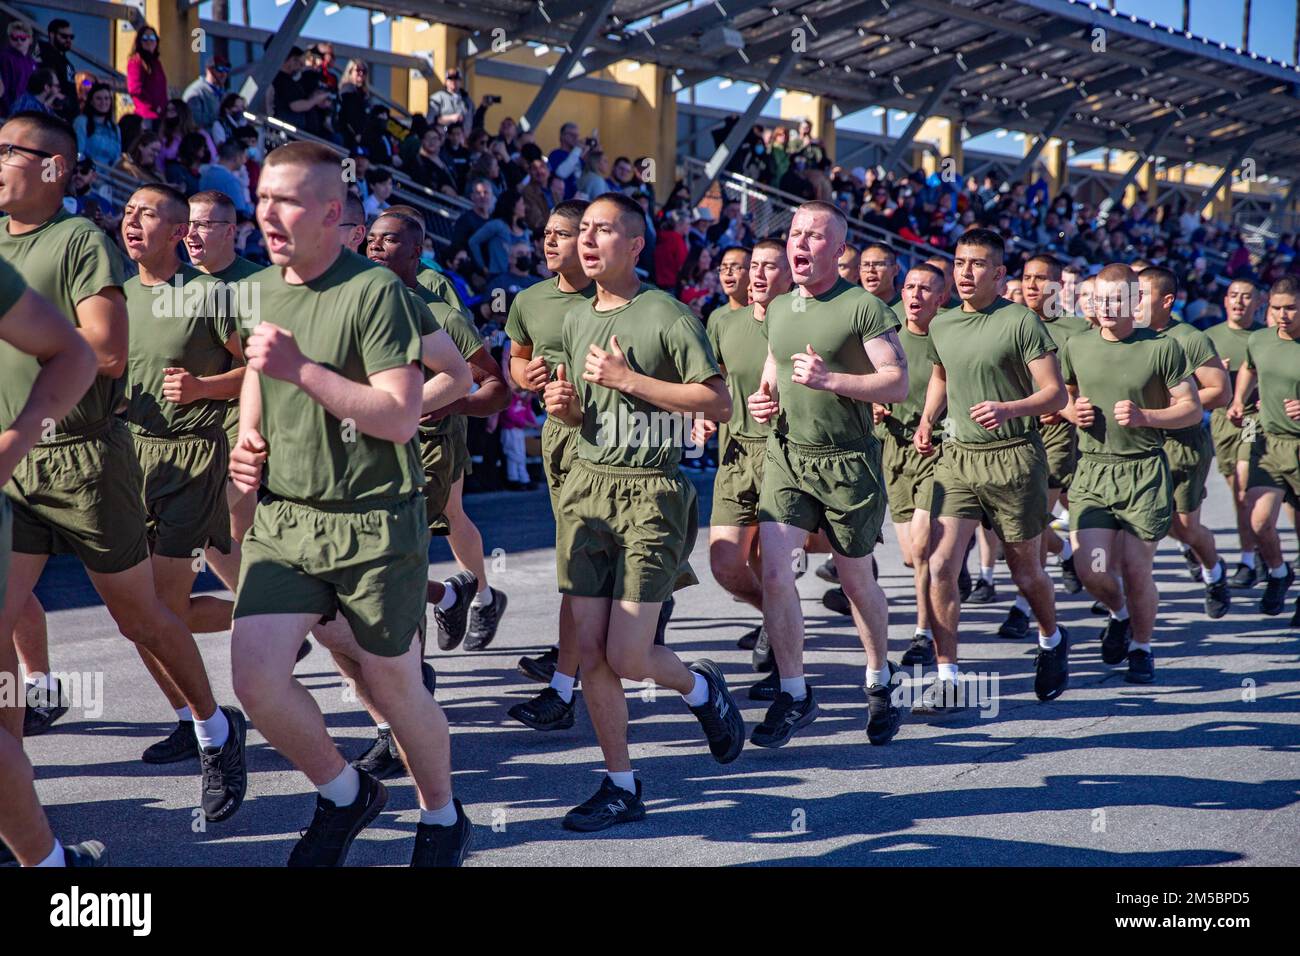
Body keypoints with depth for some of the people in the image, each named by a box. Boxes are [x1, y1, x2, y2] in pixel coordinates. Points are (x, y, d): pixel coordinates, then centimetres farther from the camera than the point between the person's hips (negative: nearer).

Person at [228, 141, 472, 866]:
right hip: (281, 519, 6)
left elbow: (400, 417, -18)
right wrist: (248, 440, 9)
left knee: (395, 689, 7)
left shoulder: (376, 291, -12)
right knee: (256, 677, -9)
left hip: (374, 524, -5)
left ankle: (443, 818, 34)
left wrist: (302, 370, -23)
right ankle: (345, 795, 19)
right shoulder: (259, 290, 10)